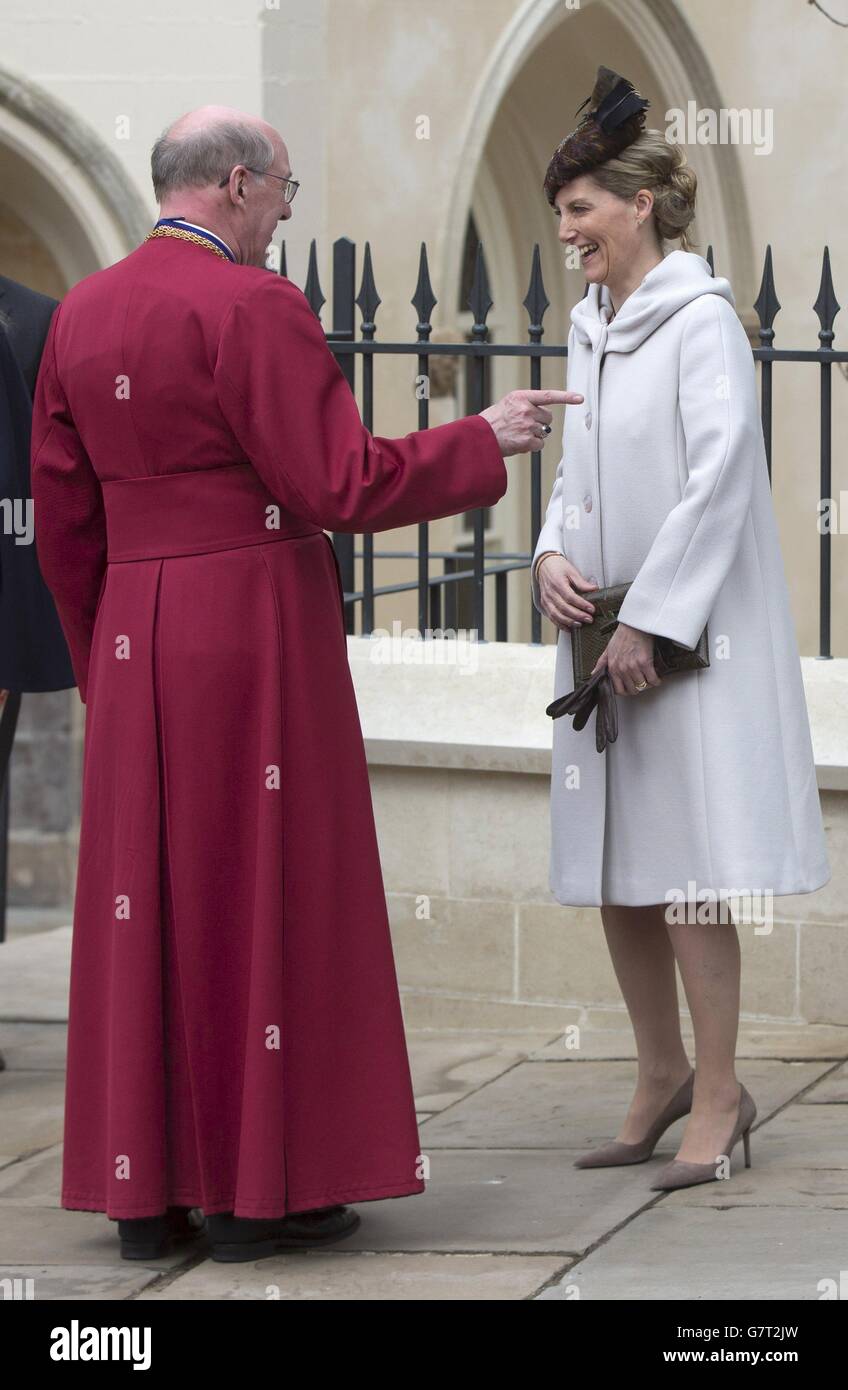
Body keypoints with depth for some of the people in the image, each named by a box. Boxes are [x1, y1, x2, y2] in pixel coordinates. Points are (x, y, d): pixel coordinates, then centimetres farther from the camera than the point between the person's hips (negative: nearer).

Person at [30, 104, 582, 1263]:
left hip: (135, 639, 7)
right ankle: (256, 1185, 3)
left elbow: (63, 518, 12)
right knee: (260, 893, 0)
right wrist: (484, 441, -4)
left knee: (144, 901, 8)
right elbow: (341, 484, -16)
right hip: (258, 631, -7)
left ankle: (143, 1189, 10)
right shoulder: (252, 308, -13)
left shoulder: (82, 317, 9)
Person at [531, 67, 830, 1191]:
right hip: (606, 631, 8)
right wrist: (552, 555, -1)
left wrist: (647, 620, -18)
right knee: (613, 868, 10)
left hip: (688, 633, -8)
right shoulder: (591, 328, 14)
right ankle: (662, 1074, 21)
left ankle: (718, 1094, -2)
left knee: (681, 866, -8)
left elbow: (719, 475, -16)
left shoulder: (701, 319, -10)